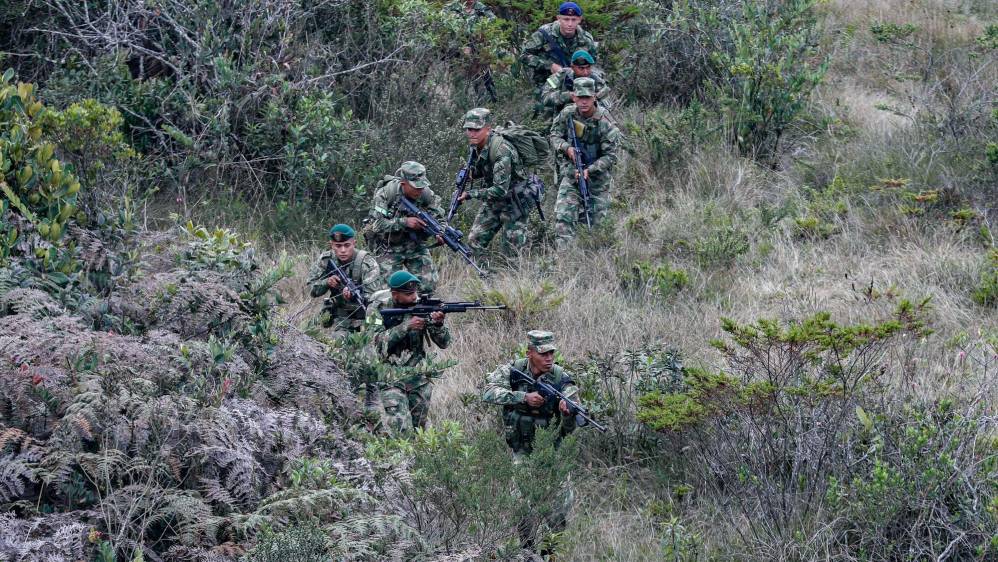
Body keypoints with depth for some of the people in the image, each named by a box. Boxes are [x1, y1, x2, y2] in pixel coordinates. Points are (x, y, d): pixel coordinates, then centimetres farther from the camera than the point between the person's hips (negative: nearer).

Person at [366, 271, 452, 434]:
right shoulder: (377, 309, -7)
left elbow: (444, 343, -4)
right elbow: (380, 341, -20)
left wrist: (437, 325, -24)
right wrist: (407, 326, -28)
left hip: (420, 379, 3)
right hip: (391, 379, -3)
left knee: (418, 429, 9)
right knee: (402, 430, -17)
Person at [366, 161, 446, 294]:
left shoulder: (426, 194, -12)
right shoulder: (385, 194, -22)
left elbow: (438, 218, -1)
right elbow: (374, 225, -27)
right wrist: (404, 222, -34)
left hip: (415, 245, 3)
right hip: (390, 247, -3)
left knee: (428, 284, -6)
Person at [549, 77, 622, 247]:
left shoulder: (605, 123, -17)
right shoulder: (567, 114, -6)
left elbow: (611, 155, -16)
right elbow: (554, 135, 6)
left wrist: (589, 171, -25)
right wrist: (566, 148, -15)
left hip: (597, 177, -2)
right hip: (570, 173, 2)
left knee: (596, 219, 7)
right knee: (563, 216, -13)